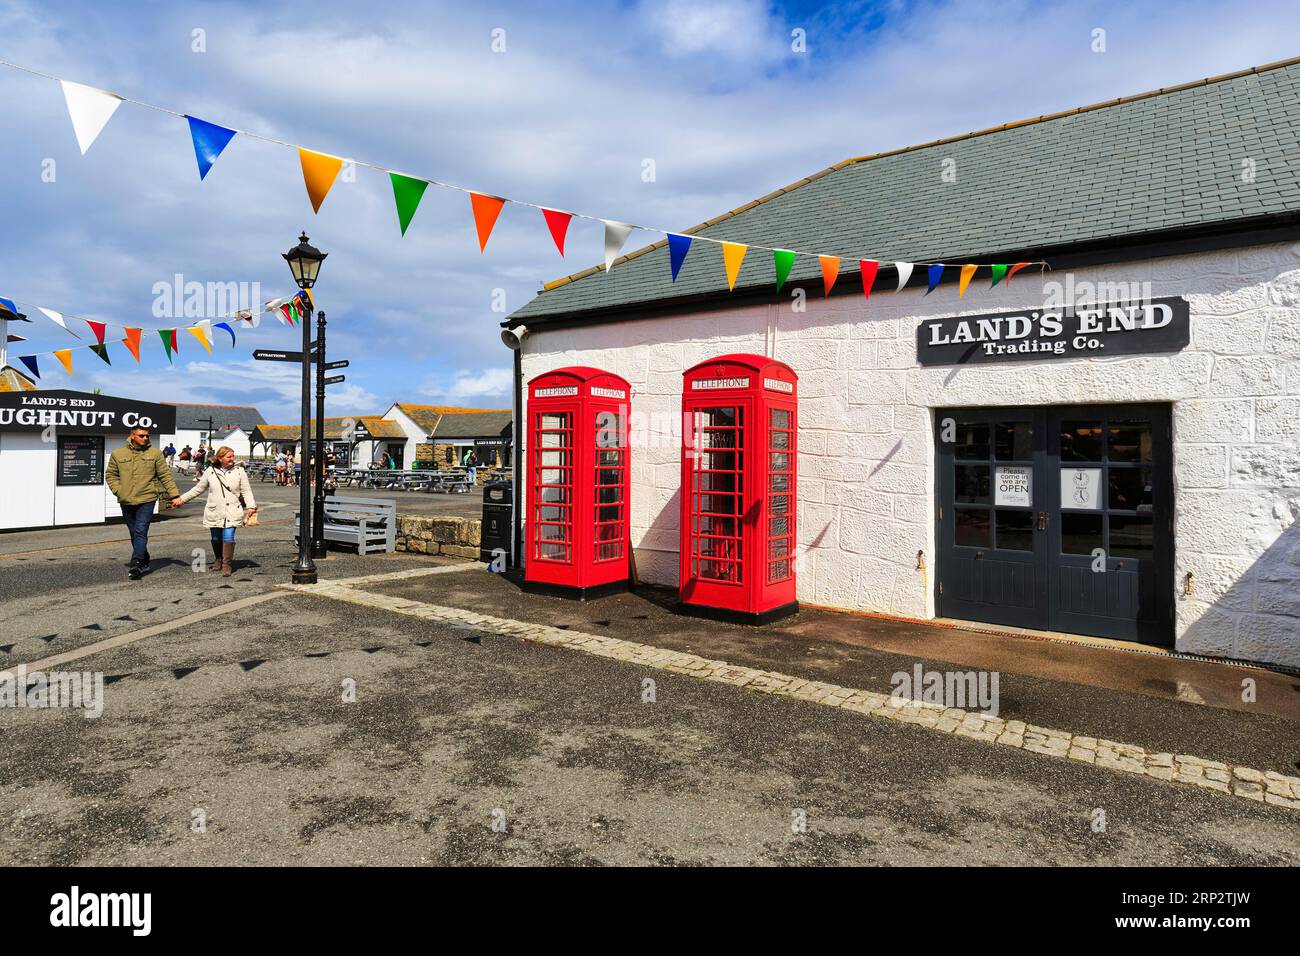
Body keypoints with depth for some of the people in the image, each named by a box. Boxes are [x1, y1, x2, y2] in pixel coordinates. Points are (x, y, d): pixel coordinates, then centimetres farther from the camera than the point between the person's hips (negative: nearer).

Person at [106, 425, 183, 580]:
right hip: (126, 501, 3)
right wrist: (117, 490, 0)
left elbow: (165, 476, 4)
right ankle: (144, 561, 27)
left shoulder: (155, 453, 4)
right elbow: (110, 474, 16)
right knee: (134, 534, 12)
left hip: (147, 499, -3)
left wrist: (174, 495, -1)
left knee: (141, 532, -12)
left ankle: (136, 564, -17)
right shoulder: (118, 454, 8)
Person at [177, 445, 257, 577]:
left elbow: (246, 491, 1)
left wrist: (251, 506, -13)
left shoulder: (239, 471, 2)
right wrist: (182, 499, 12)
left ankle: (226, 566, -6)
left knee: (228, 537, -14)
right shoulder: (211, 472, 5)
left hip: (231, 513, -2)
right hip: (214, 512, 2)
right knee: (216, 539, 12)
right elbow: (198, 489, 15)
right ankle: (218, 560, 35)